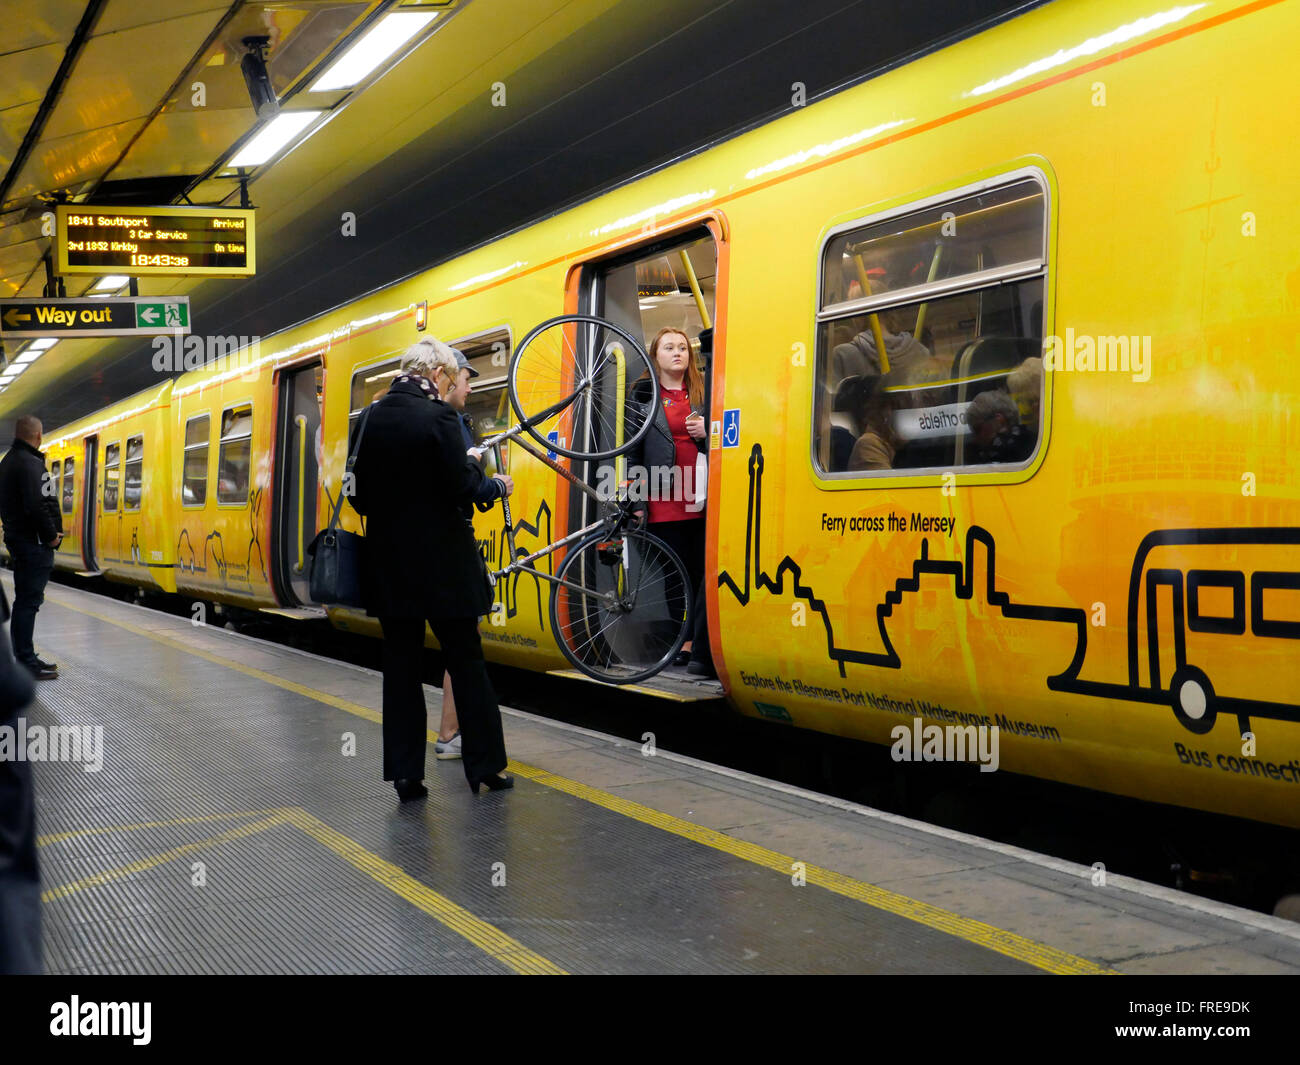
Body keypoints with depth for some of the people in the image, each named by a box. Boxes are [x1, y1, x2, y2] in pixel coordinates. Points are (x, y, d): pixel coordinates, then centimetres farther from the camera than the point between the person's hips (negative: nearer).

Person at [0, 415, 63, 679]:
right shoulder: (29, 463, -16)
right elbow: (36, 506, -25)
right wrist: (52, 535, -12)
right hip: (33, 543, -10)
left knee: (26, 600, 16)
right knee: (29, 601, -8)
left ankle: (25, 658, 24)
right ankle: (27, 665, -6)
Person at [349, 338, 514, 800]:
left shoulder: (369, 418, 3)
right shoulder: (438, 416, -14)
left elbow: (360, 496, 6)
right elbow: (461, 488, -16)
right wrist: (476, 466, 3)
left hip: (388, 562, 5)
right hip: (441, 562, -5)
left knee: (400, 665, 9)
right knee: (466, 661, 7)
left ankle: (406, 774, 11)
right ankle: (485, 765, 13)